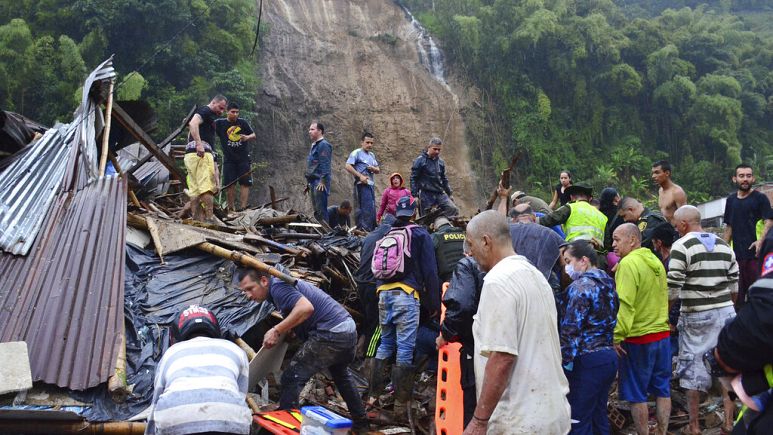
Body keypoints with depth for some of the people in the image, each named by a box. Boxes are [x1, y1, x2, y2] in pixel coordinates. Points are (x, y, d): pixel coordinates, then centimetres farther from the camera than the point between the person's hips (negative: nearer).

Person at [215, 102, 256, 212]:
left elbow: (253, 135, 14)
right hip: (229, 159, -1)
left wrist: (247, 137, -8)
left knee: (245, 183, -4)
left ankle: (243, 208, -3)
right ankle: (231, 209, 6)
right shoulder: (220, 123, 1)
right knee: (229, 184, 0)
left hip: (243, 158, 1)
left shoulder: (243, 123, 6)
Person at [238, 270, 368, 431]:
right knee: (341, 376, 33)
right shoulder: (282, 284, 18)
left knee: (292, 378, -8)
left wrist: (276, 330, -23)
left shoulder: (277, 287, -13)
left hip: (331, 334, -11)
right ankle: (361, 423, 46)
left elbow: (306, 308, -28)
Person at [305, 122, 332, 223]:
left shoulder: (323, 145, -10)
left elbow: (325, 165, -18)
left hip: (320, 182, -10)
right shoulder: (314, 145, 22)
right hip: (313, 182, 10)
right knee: (316, 210, 12)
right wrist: (308, 182, 24)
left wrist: (322, 181, -22)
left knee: (321, 210, -11)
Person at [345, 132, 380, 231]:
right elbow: (348, 167, -14)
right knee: (367, 208, -16)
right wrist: (360, 176, -18)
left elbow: (378, 170, 24)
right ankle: (365, 230, -16)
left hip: (370, 184, 9)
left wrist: (374, 169, 0)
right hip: (362, 185, -9)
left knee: (372, 209, 9)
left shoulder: (372, 155, 22)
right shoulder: (356, 153, -3)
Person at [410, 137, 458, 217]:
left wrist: (449, 193, 20)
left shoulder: (440, 162, 14)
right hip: (426, 195, -5)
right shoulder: (420, 161, -3)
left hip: (440, 194, 5)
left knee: (453, 209, -16)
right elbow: (413, 179, -5)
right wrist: (414, 195, -11)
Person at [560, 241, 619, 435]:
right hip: (609, 355, 9)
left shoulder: (580, 287, -14)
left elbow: (570, 331, -17)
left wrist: (562, 364, -14)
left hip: (587, 360, -9)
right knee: (599, 416, 16)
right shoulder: (608, 283, 12)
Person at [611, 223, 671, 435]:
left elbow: (625, 304, -22)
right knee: (662, 389, 13)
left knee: (636, 394, 3)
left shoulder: (629, 263, -15)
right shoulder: (655, 261, 9)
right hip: (662, 334, 8)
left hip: (638, 338, -8)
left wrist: (617, 336, -20)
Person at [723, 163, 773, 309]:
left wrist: (760, 240, -27)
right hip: (737, 254, 5)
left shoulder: (760, 198, -2)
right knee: (738, 293, 11)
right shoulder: (731, 200, 14)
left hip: (755, 253, -5)